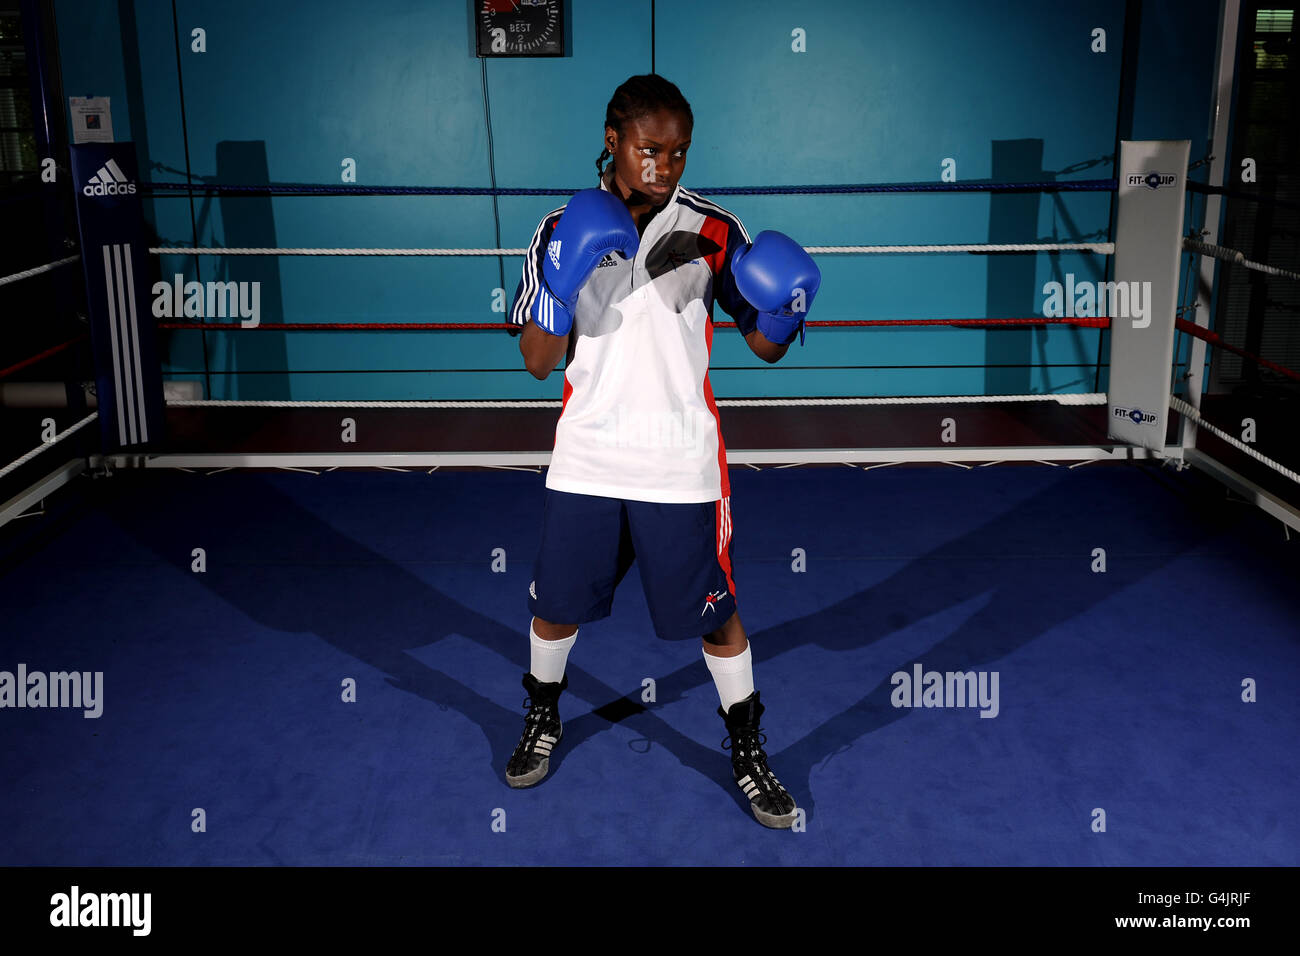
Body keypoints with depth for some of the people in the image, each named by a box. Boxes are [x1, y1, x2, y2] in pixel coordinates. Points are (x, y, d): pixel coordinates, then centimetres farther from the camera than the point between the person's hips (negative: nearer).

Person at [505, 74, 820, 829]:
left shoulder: (713, 230, -5)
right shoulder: (565, 229, -2)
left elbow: (766, 346, 0)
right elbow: (539, 362, -3)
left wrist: (785, 315, -23)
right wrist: (562, 285, -20)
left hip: (682, 465, -1)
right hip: (587, 460, 2)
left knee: (716, 615, 6)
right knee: (556, 604, 14)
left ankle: (748, 752, 27)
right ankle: (544, 718, 42)